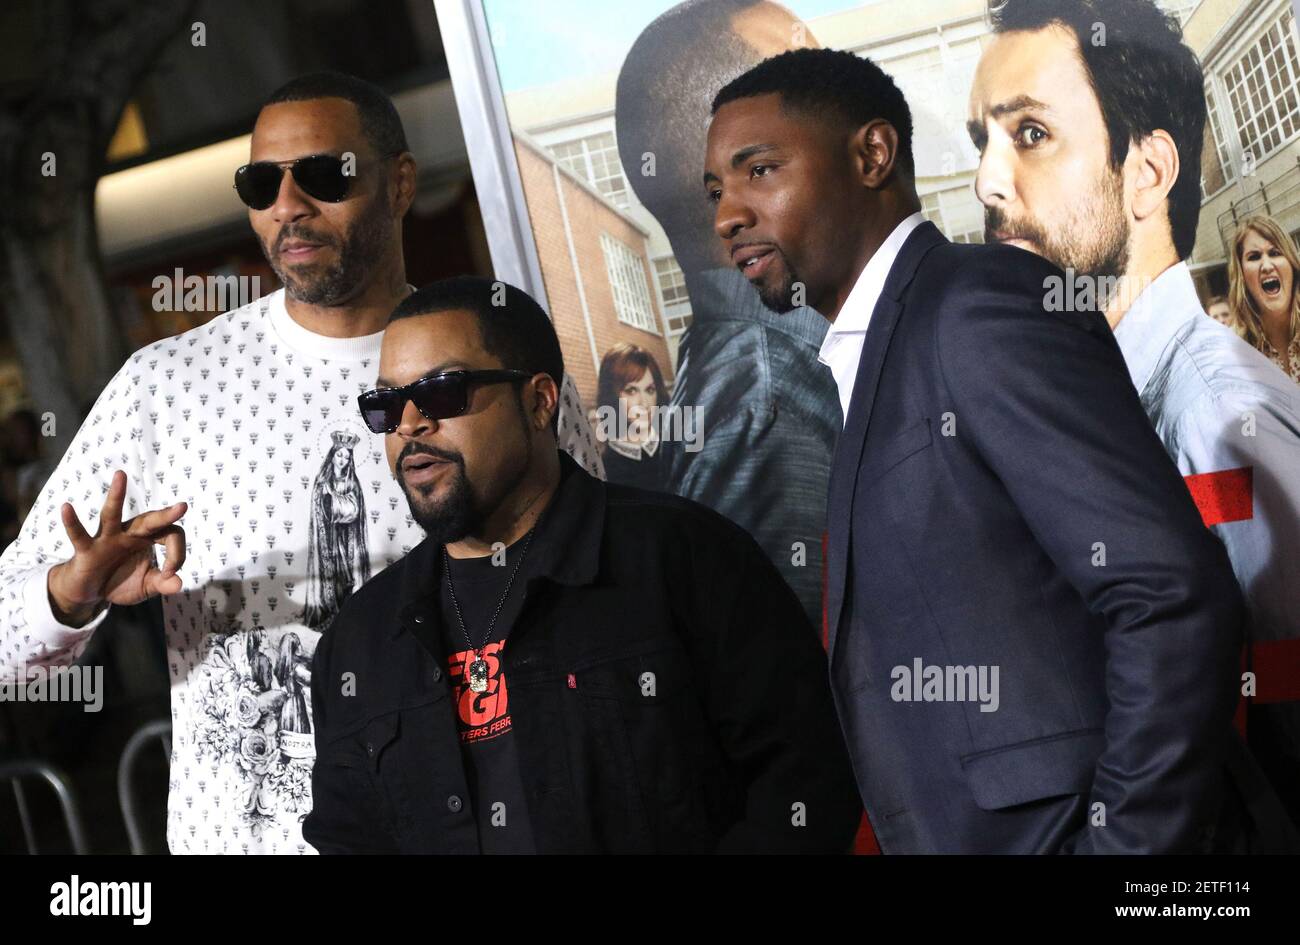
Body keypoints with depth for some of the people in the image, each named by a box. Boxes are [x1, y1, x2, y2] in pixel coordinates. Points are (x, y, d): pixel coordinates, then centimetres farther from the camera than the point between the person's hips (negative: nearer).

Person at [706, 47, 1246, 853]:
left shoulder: (983, 303, -12)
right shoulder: (877, 355, 15)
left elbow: (1176, 602, -19)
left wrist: (1122, 839, -18)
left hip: (1047, 826, -8)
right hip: (954, 832, 8)